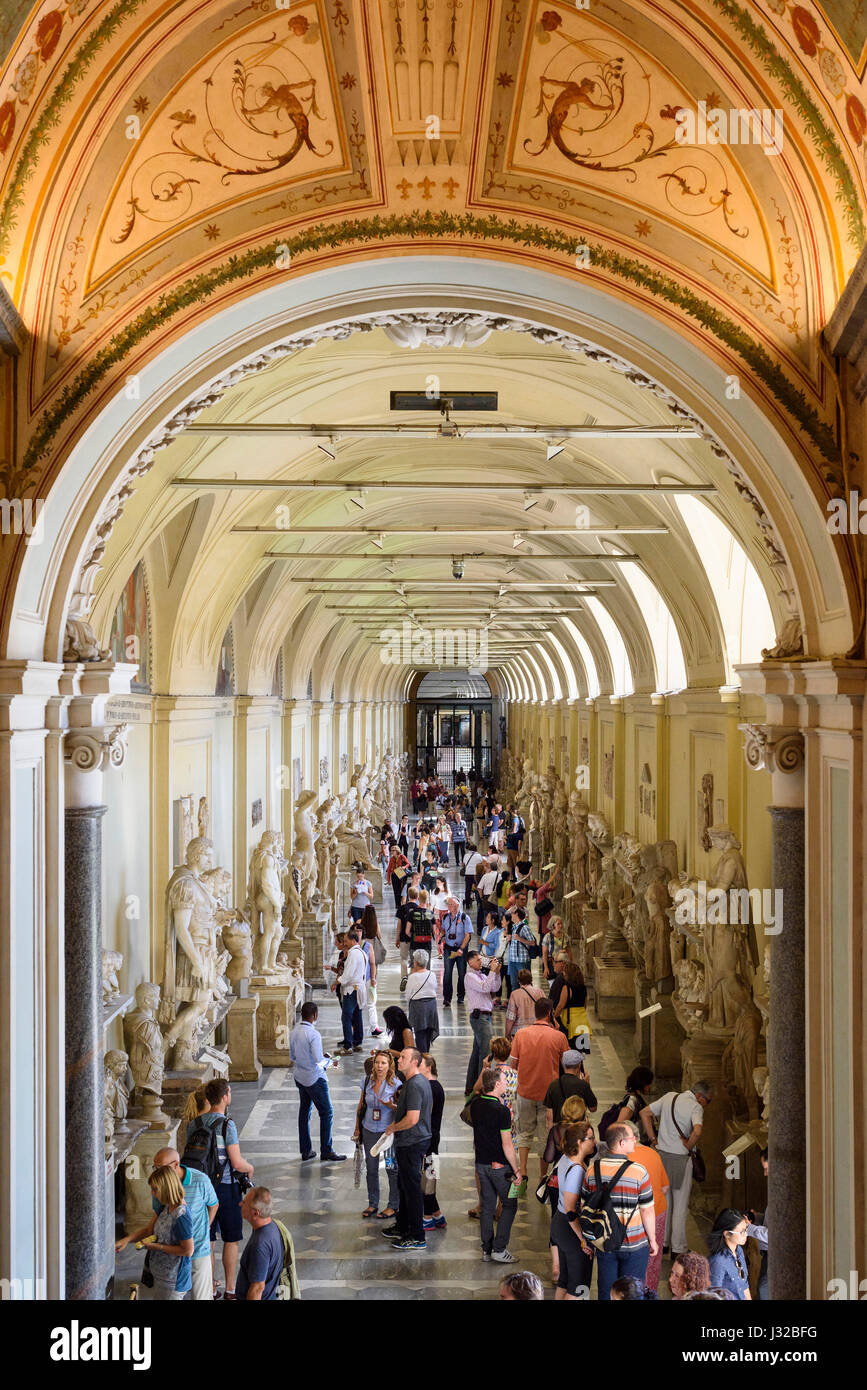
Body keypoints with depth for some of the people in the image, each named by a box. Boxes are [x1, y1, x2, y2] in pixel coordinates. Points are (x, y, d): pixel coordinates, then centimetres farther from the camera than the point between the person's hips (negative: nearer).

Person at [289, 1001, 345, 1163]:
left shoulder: (294, 1032, 3)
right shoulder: (313, 1034, -22)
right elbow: (319, 1060, -23)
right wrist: (331, 1061, -5)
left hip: (299, 1077, 8)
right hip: (314, 1078, -8)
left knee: (304, 1112, 14)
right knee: (327, 1113, 2)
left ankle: (305, 1151, 20)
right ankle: (326, 1152, 3)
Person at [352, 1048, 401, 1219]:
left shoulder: (395, 1084, -10)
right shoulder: (368, 1082, 1)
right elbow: (361, 1106, 12)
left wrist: (392, 1106, -25)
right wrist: (357, 1129, 13)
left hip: (388, 1132, -4)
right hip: (369, 1131, 4)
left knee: (392, 1168, 1)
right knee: (371, 1168, 12)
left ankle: (393, 1206, 13)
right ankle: (373, 1204, 25)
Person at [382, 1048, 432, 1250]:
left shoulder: (414, 1085, -23)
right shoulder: (423, 1081, 10)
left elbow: (412, 1119, -29)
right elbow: (428, 1109, 22)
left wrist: (393, 1128, -11)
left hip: (411, 1143, -11)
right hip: (419, 1139, 11)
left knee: (412, 1188, -4)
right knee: (403, 1185, 21)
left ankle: (417, 1237, 2)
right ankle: (402, 1227, 33)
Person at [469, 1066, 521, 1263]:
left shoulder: (475, 1104, -1)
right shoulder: (502, 1111, -21)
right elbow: (507, 1145, -19)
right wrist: (516, 1170, -10)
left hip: (481, 1162, 7)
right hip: (500, 1165, -6)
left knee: (487, 1206, 15)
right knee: (509, 1205, 7)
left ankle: (486, 1249, 19)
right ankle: (499, 1249, 4)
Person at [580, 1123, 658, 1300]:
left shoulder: (592, 1170, -5)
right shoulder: (638, 1172, -17)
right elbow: (647, 1211, -11)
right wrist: (652, 1239, 3)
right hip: (634, 1245, -3)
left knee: (606, 1292, 15)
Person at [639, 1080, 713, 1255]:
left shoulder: (669, 1097, 8)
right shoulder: (696, 1107, -13)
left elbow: (644, 1113, 13)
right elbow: (697, 1131, -31)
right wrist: (688, 1146, -12)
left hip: (661, 1154, 6)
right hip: (680, 1158, -6)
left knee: (664, 1201, 19)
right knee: (680, 1205, 5)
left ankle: (662, 1243, 26)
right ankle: (677, 1249, 8)